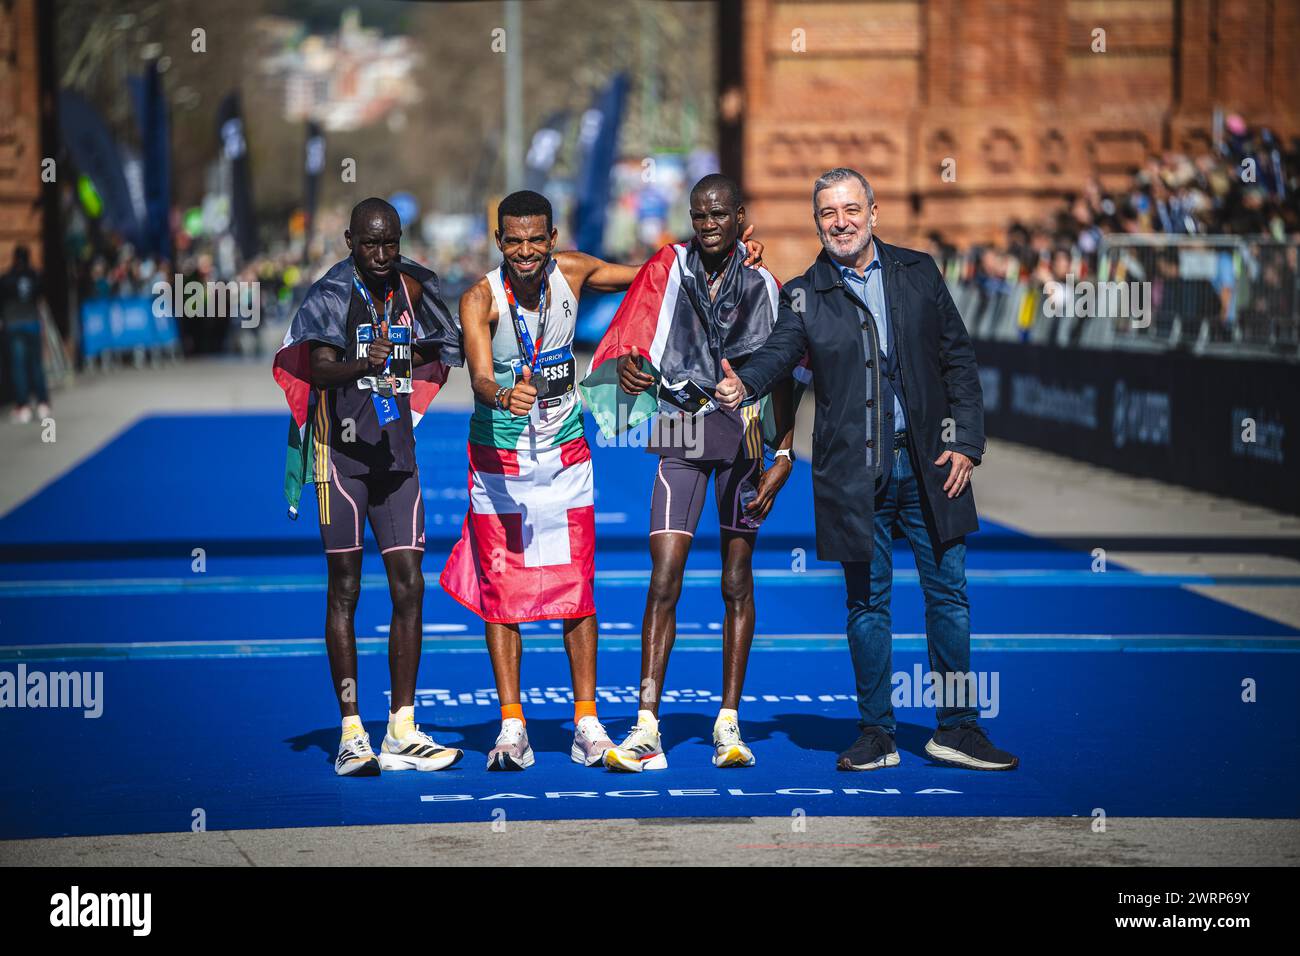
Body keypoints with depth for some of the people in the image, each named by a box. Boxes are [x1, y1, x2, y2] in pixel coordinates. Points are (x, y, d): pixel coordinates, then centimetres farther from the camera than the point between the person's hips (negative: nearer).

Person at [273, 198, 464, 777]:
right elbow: (318, 369, -26)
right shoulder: (331, 294, -10)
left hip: (395, 451, 5)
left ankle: (402, 733, 5)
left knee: (409, 586, 1)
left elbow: (438, 350, 28)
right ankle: (351, 735, -1)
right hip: (341, 451, -5)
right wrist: (362, 365, -44)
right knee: (345, 590, -2)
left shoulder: (410, 287, 9)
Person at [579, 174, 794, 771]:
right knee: (664, 580, -9)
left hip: (742, 436, 1)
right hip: (681, 439, -1)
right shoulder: (668, 268, 5)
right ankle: (646, 727, -10)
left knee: (736, 582, 5)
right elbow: (630, 340, 0)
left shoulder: (763, 286, 5)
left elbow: (783, 379, 7)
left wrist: (784, 458, -1)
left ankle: (729, 723, 12)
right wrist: (629, 364, -23)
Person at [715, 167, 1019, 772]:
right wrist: (742, 385, -33)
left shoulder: (918, 273, 7)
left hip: (928, 463, 1)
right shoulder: (804, 296, 4)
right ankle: (876, 734, 15)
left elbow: (958, 361, 8)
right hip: (855, 473, -1)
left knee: (947, 594, 5)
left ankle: (957, 728, 14)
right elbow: (777, 353, -10)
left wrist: (966, 441, -1)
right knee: (866, 602, 6)